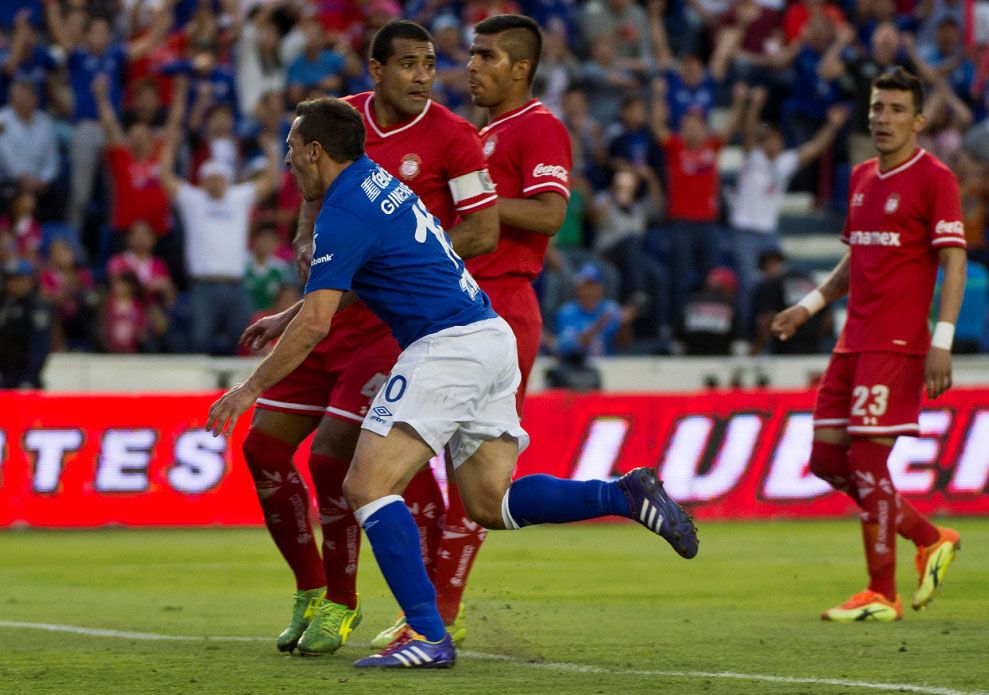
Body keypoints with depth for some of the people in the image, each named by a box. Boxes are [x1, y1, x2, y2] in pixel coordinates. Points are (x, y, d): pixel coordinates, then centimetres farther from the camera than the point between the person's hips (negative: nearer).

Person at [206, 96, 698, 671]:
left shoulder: (344, 213, -10)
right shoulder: (379, 181, 18)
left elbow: (315, 326, -15)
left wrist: (250, 389, -7)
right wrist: (288, 317, 41)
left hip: (448, 346, -10)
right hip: (492, 338, 10)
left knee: (368, 487, -12)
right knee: (491, 504, 10)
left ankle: (428, 634, -21)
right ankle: (626, 495, -2)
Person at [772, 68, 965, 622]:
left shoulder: (934, 179, -7)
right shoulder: (862, 178, 16)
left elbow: (954, 264, -12)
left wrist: (942, 342, -19)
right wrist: (810, 306, 18)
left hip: (897, 344, -8)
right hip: (854, 342, 8)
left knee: (867, 461, -10)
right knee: (828, 459, 6)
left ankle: (882, 596, -1)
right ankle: (931, 540, 21)